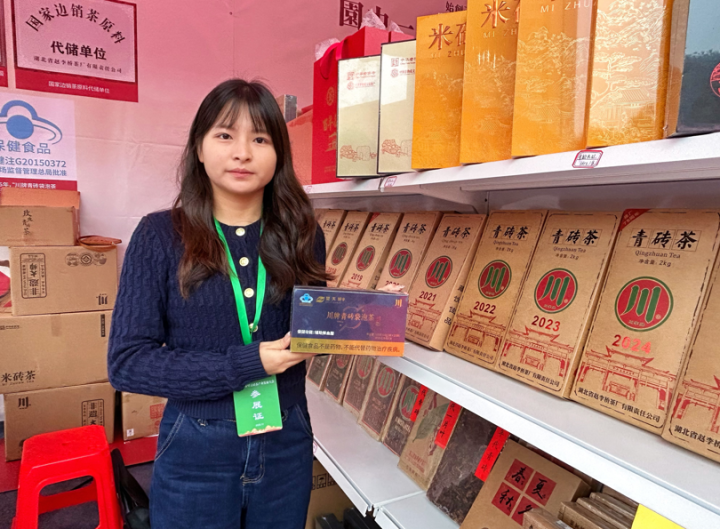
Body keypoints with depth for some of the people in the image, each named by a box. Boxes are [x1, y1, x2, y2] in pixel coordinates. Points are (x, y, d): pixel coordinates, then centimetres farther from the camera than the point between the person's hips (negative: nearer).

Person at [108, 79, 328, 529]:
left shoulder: (302, 236, -3)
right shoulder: (160, 236, -10)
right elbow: (127, 363, -13)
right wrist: (247, 364, -20)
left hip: (287, 446, 3)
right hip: (195, 453, -2)